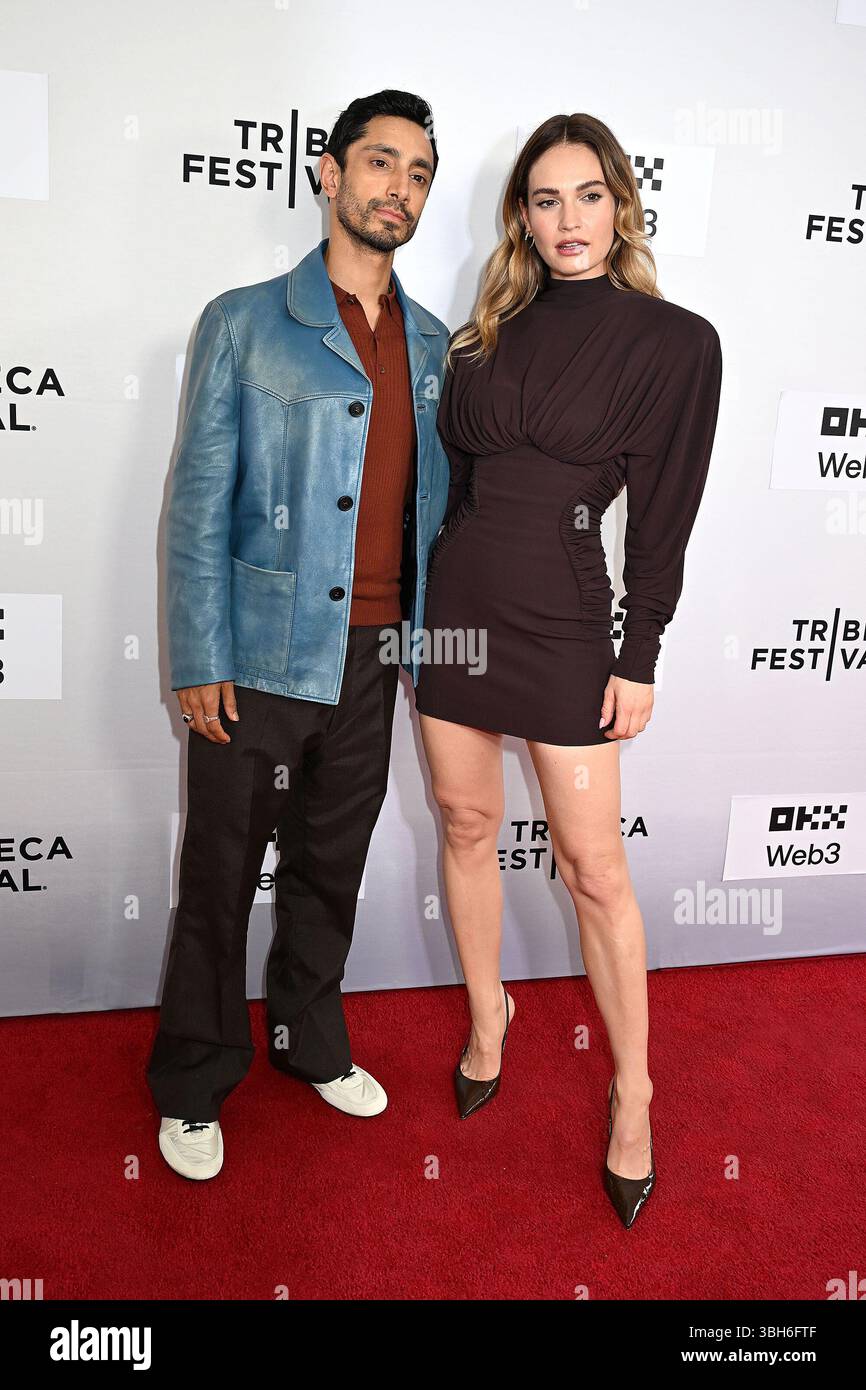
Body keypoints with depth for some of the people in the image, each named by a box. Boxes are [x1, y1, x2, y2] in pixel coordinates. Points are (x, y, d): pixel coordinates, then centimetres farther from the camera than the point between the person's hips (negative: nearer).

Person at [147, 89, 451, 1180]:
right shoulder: (245, 325, -2)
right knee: (221, 875, 8)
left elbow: (433, 503, 13)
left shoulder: (433, 346, 11)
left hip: (374, 658, 4)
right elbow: (198, 504, -5)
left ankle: (311, 1043, 39)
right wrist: (199, 663, -11)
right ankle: (193, 1085, 28)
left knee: (332, 867, 18)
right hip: (262, 659, -4)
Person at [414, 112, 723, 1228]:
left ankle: (632, 1091, 19)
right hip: (452, 603, 5)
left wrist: (639, 660, -7)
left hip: (562, 621, -4)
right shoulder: (490, 332, 9)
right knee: (466, 824, 13)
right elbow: (446, 474, 12)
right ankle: (487, 1015, 35)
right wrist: (413, 609, 11)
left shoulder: (675, 341, -3)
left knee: (592, 863, 1)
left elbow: (664, 515, -5)